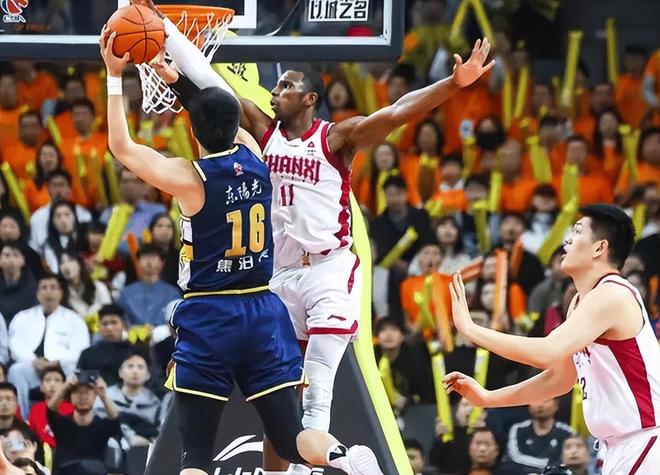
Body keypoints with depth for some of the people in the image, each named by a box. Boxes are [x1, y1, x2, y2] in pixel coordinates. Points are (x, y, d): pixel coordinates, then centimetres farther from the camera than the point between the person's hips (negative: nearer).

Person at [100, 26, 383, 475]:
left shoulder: (189, 178, -11)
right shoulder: (254, 156, 2)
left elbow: (122, 147, 3)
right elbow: (223, 120, 24)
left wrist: (115, 77, 9)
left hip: (208, 320, -4)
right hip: (264, 312, 4)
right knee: (290, 437, 3)